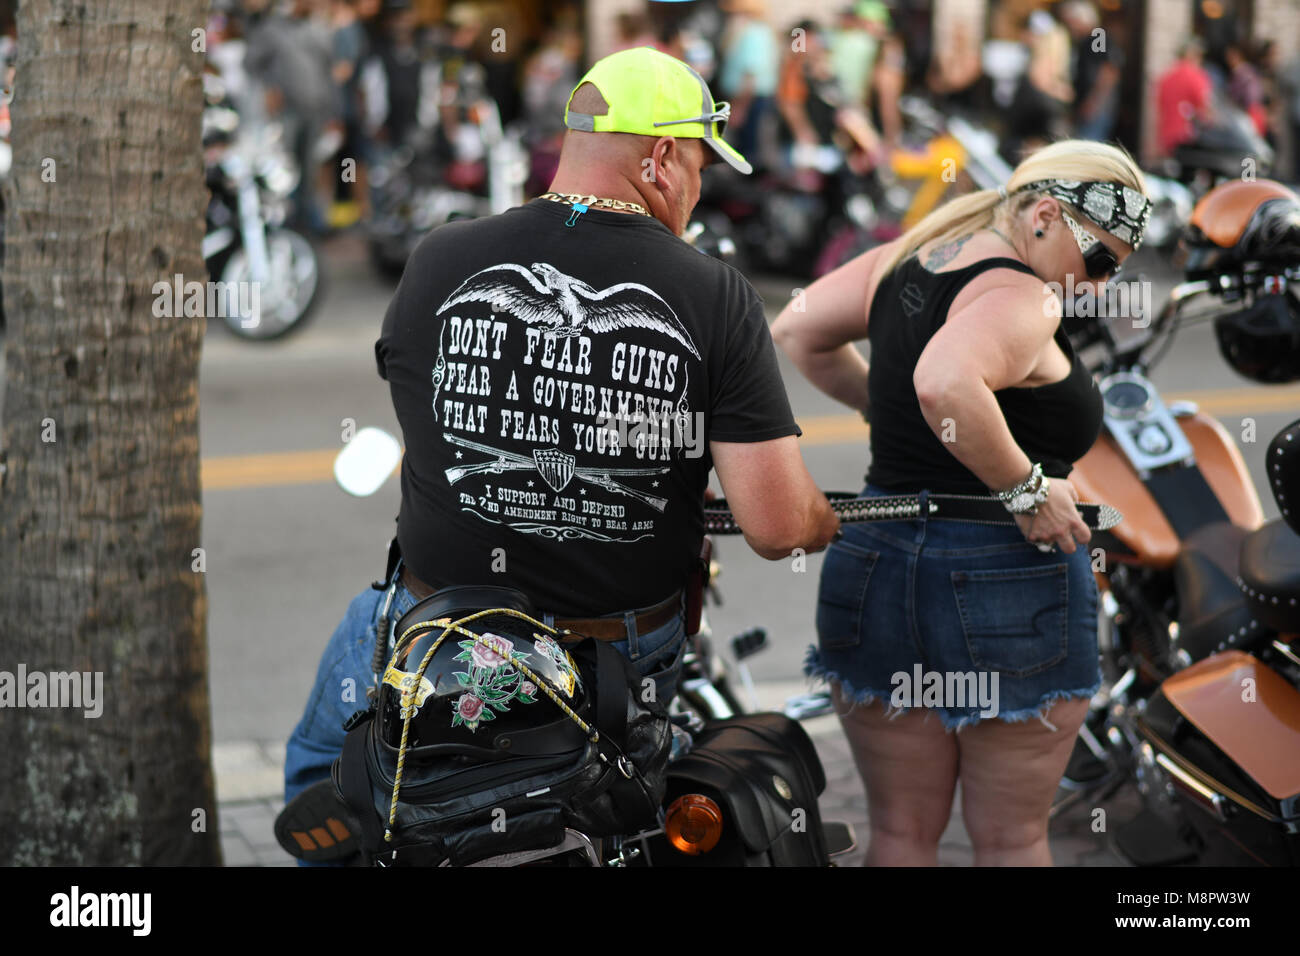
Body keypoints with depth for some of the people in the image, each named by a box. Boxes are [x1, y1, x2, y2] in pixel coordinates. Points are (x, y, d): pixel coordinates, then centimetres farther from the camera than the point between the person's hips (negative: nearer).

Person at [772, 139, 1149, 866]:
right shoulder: (1021, 300, -17)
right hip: (1010, 584, -7)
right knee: (1012, 840, 9)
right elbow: (946, 384, -37)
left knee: (902, 833, 14)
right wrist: (1025, 488, -25)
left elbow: (796, 331, 21)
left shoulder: (907, 259, 9)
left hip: (876, 563, 7)